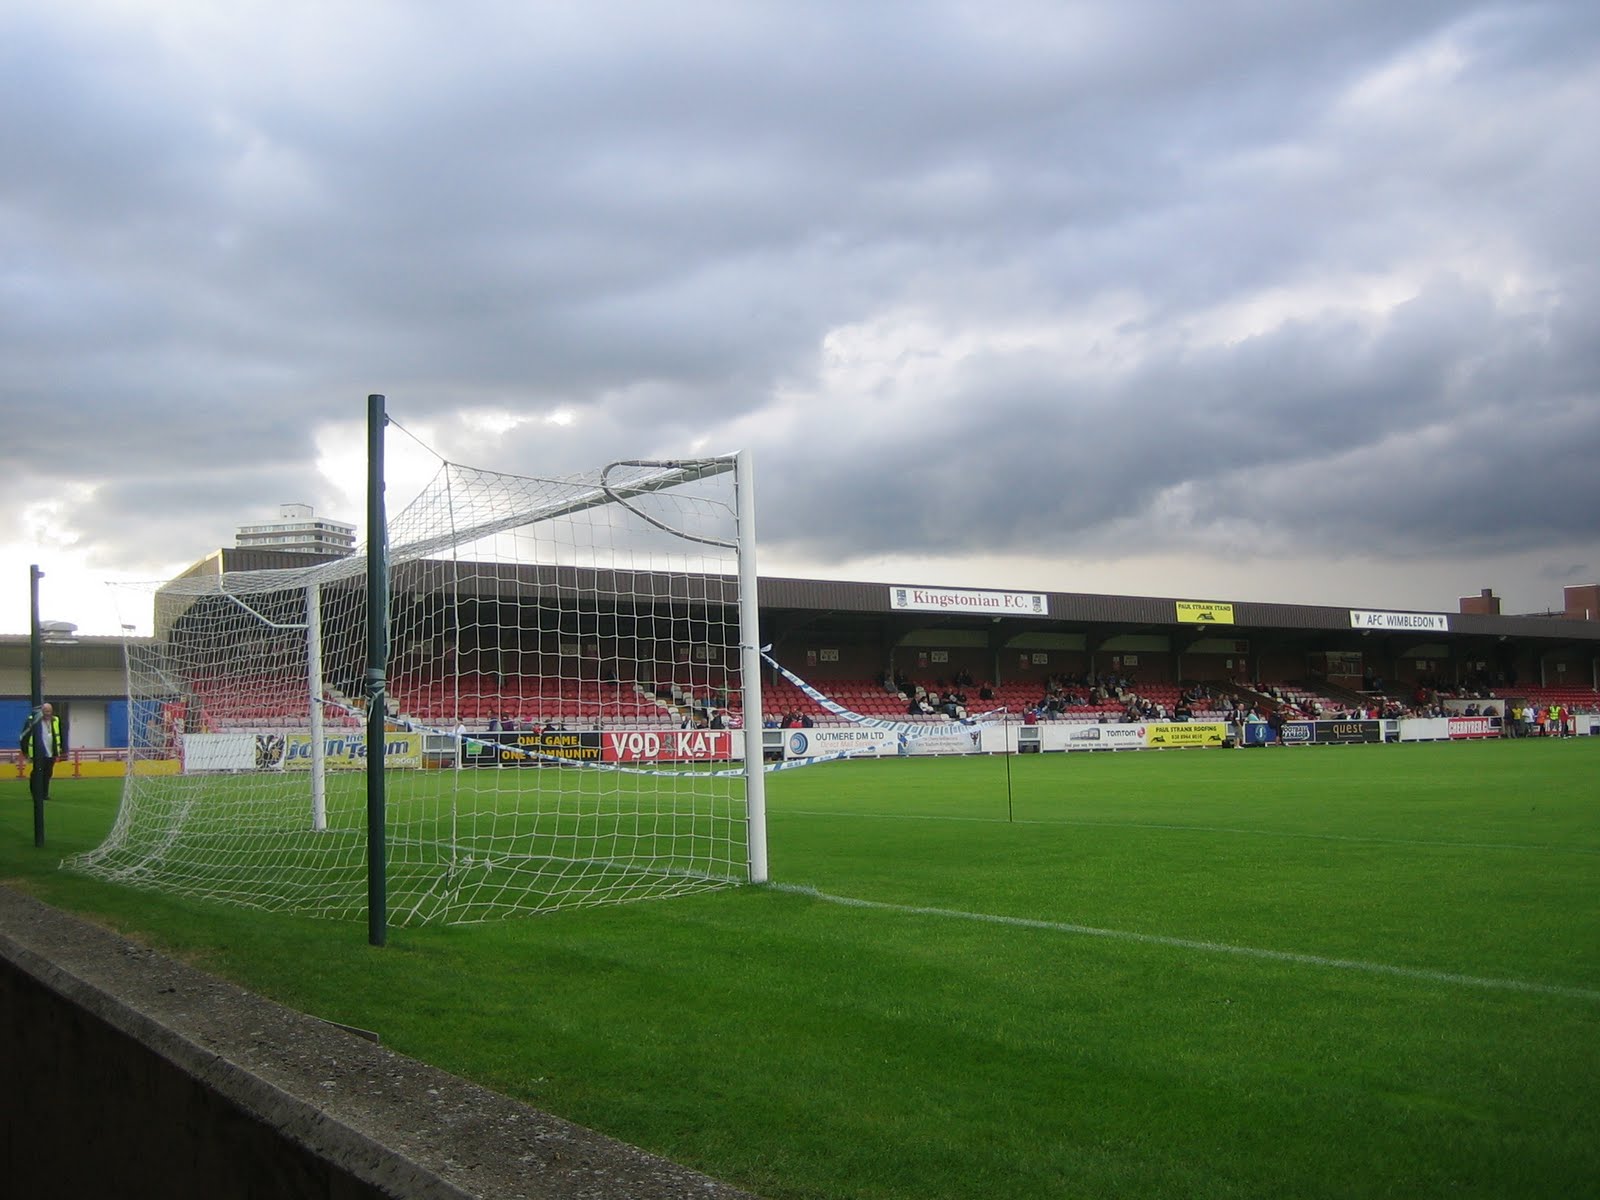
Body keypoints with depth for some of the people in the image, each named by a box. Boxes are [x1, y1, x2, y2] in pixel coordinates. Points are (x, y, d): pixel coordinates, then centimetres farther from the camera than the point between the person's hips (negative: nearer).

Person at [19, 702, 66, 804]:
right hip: (38, 753, -5)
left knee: (48, 774, 8)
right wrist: (25, 750, -4)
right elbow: (25, 735, -6)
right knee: (38, 773, -7)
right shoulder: (34, 720, -10)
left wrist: (63, 750, 16)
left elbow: (61, 736, 16)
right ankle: (37, 795, -4)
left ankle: (44, 794, 16)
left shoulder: (56, 721, 6)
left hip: (50, 753, 5)